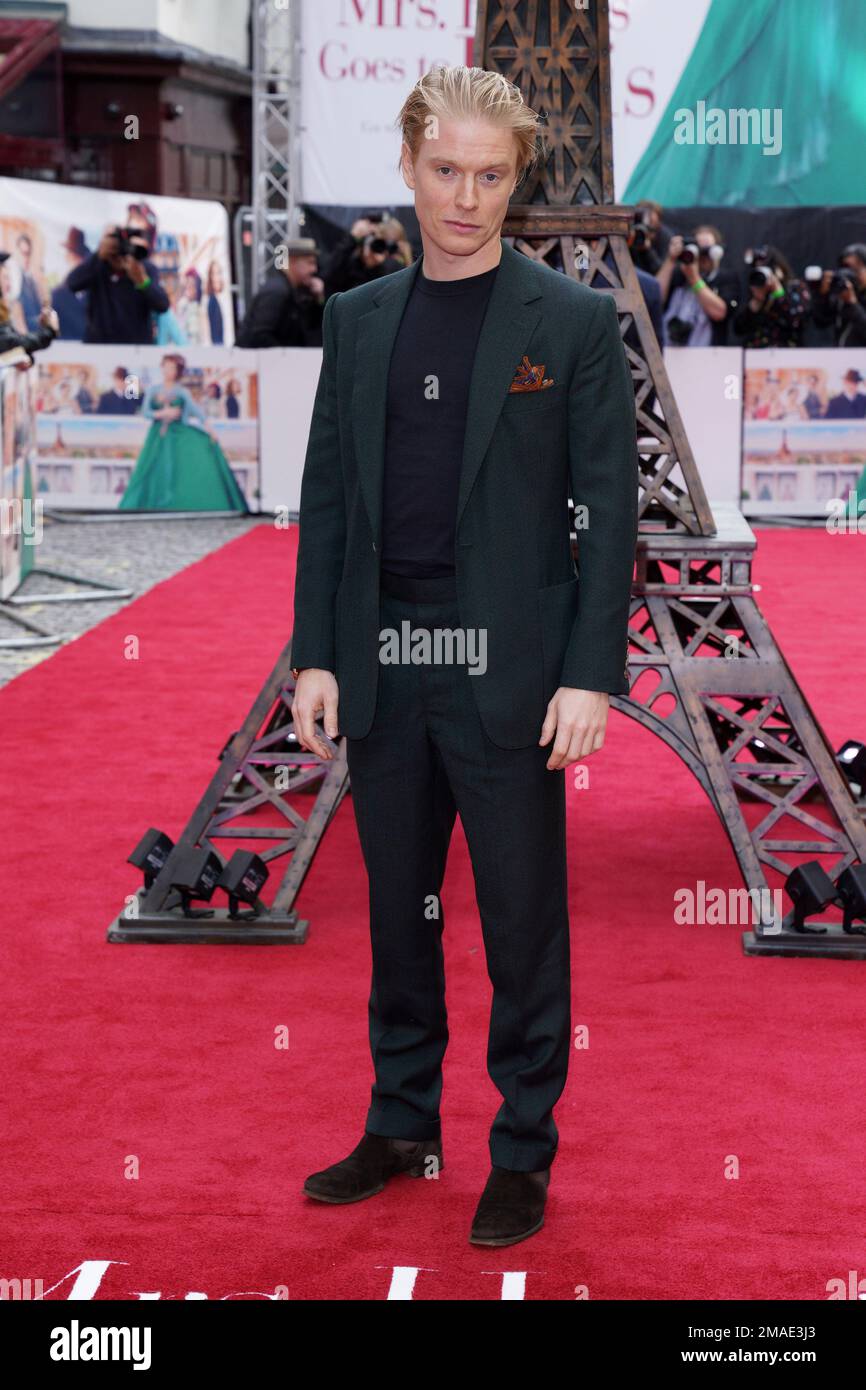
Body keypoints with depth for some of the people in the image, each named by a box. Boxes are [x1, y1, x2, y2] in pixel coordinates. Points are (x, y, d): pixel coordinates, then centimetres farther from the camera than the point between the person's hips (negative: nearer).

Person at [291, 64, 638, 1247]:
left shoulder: (573, 322, -3)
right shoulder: (358, 319, 9)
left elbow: (610, 505, -5)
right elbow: (328, 494, 10)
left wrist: (591, 673, -12)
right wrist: (314, 654, 3)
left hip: (509, 669, -4)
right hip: (382, 669, 4)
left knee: (523, 925, 4)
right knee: (398, 916, 14)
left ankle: (523, 1154, 18)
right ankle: (402, 1128, 29)